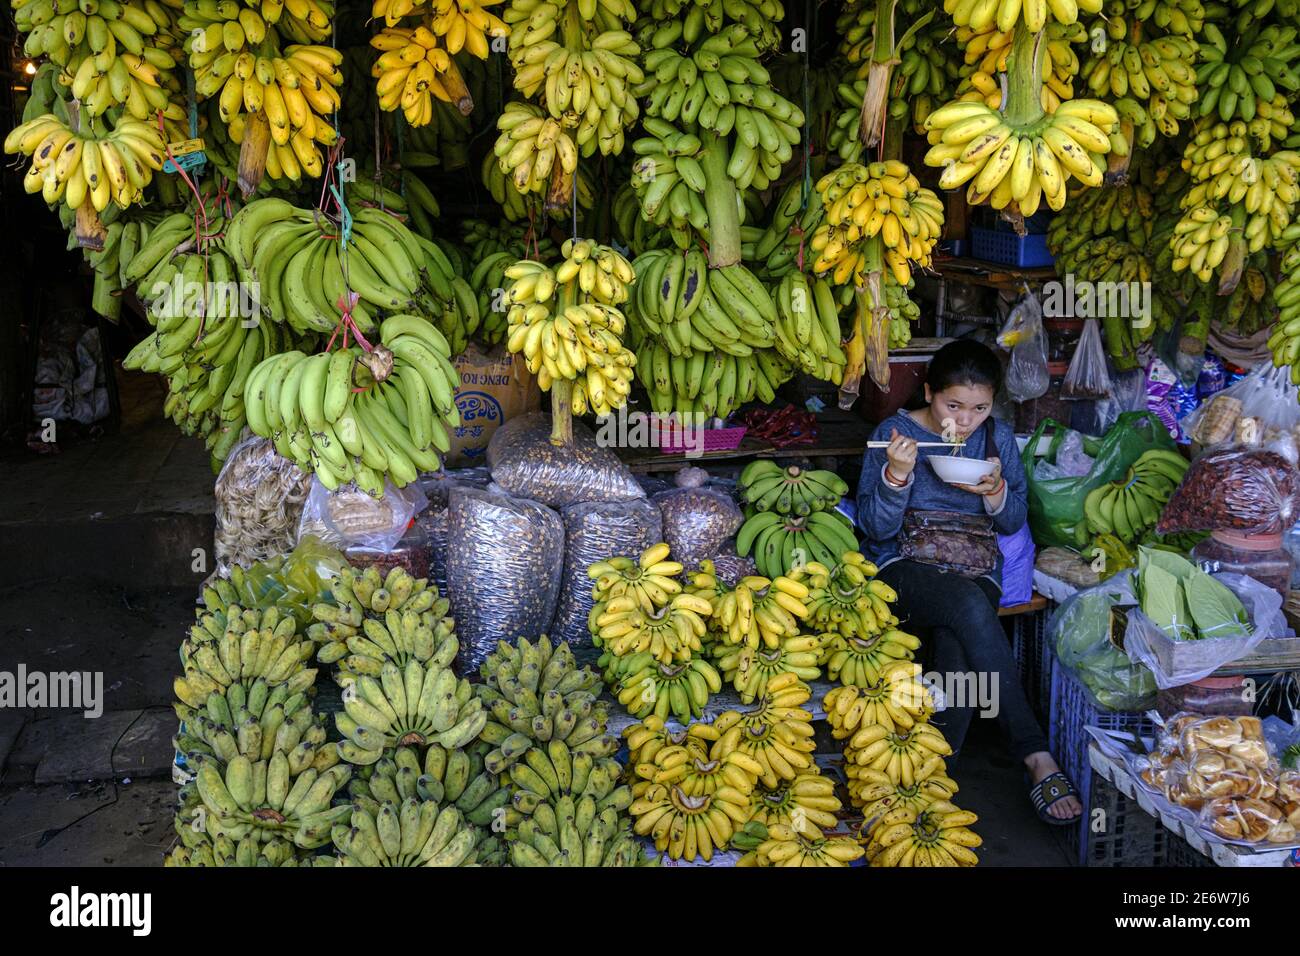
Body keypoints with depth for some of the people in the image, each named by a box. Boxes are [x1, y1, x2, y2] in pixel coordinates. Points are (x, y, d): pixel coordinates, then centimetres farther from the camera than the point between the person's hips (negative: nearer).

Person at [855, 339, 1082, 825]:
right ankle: (1035, 753, -33)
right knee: (968, 604, -36)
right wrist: (897, 474, -24)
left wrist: (995, 490, -11)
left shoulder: (998, 436, 7)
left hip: (975, 567, 3)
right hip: (903, 567, -3)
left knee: (958, 648, -33)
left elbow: (1014, 521, 11)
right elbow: (876, 528, -6)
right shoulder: (895, 433, -3)